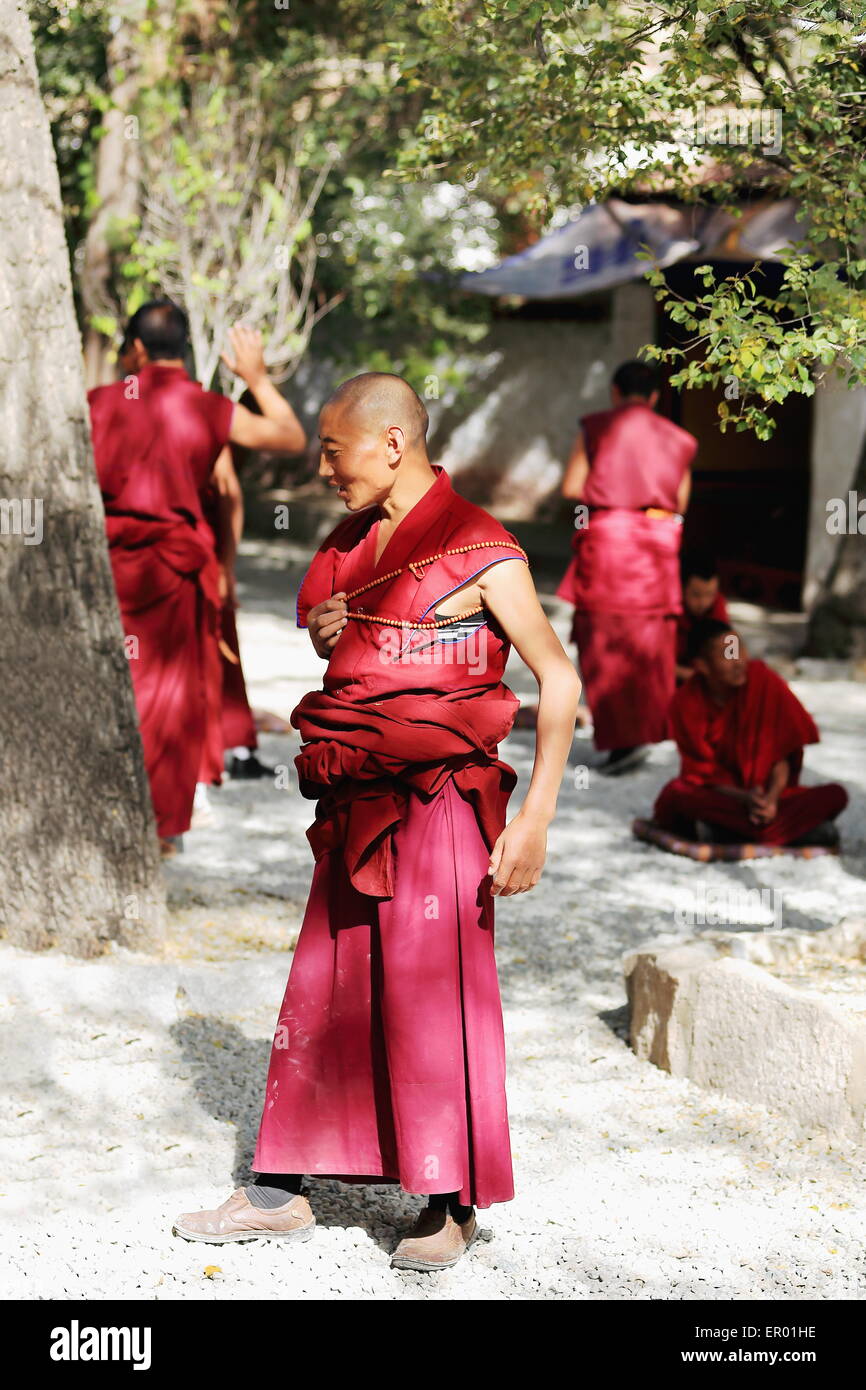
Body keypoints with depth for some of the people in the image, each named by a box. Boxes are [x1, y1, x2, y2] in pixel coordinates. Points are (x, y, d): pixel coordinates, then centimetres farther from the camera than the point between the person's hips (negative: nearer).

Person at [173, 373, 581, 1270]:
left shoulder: (479, 553, -10)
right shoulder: (349, 545, 13)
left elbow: (558, 682, -11)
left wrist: (535, 819, -16)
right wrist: (322, 638, 3)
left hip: (437, 801, -7)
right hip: (355, 804, 7)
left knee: (433, 998, 0)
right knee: (324, 990, 10)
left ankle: (451, 1206, 14)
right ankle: (280, 1192, 19)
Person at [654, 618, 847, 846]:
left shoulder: (763, 680, -14)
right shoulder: (686, 704, -15)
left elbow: (782, 749, -10)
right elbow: (703, 771, -10)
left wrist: (772, 797, -25)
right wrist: (745, 799, -27)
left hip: (769, 788, 1)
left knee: (836, 794, -24)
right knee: (675, 794, -35)